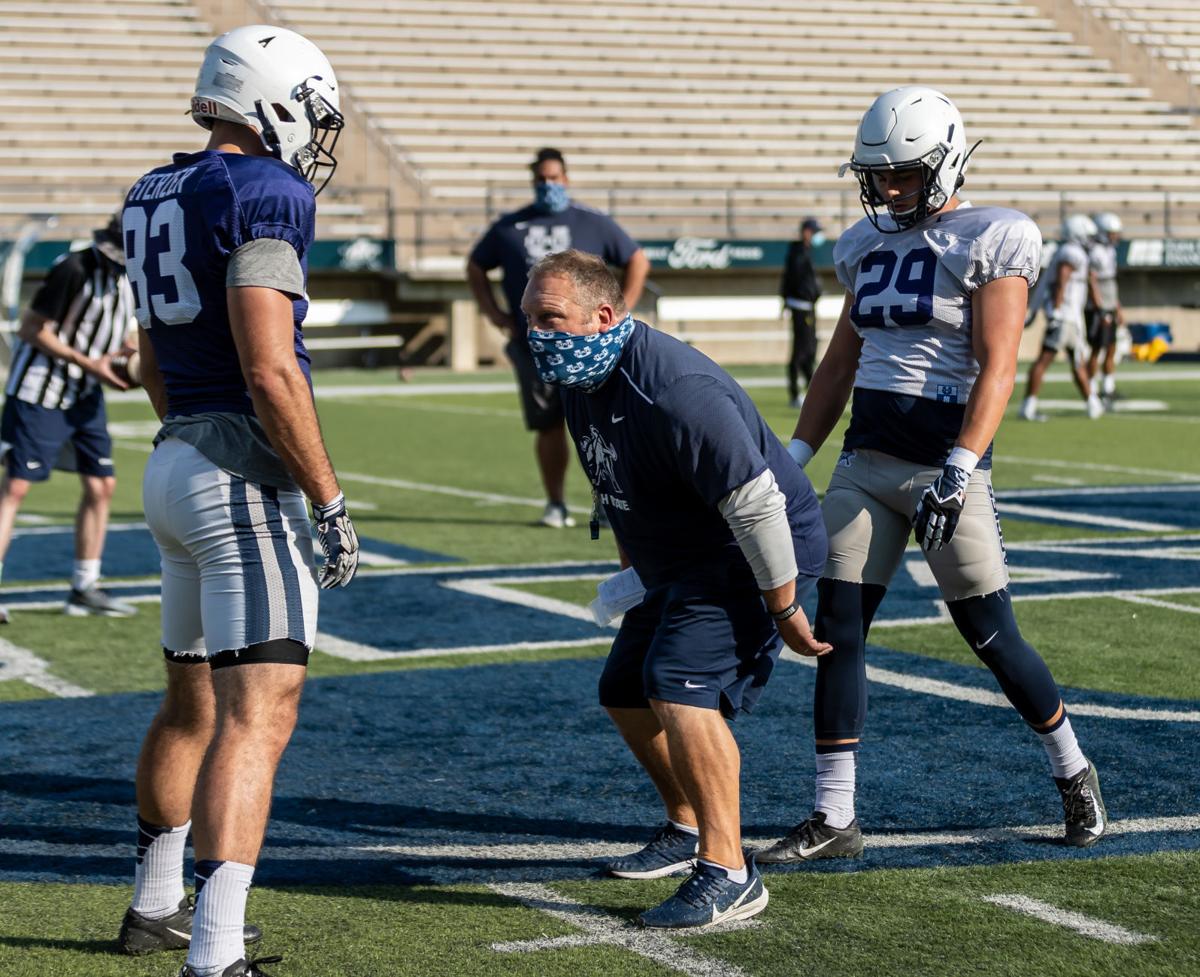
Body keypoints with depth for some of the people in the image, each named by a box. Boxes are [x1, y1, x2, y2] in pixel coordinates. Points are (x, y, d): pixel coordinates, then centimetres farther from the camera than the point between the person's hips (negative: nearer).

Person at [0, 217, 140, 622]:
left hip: (86, 396, 8)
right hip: (41, 392, -8)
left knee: (101, 486, 8)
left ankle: (84, 588, 18)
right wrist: (90, 364, -18)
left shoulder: (129, 278, 4)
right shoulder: (75, 269, -20)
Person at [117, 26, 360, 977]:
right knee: (258, 715, -12)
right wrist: (331, 499, -13)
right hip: (248, 475, -9)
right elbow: (270, 373, -20)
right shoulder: (266, 195, -13)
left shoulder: (157, 196, 14)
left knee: (192, 704, 22)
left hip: (175, 462, 9)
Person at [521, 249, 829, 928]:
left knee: (681, 684, -27)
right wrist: (635, 565, 26)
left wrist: (785, 610, -24)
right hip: (681, 564, 10)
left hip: (757, 557, -10)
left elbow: (757, 501, -30)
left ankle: (728, 875, -24)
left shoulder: (676, 389, -32)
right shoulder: (582, 383, 0)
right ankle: (690, 828, 39)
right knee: (627, 693, 17)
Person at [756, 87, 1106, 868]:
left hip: (944, 459, -6)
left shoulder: (991, 241, -7)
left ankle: (1075, 774, 26)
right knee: (837, 631, 0)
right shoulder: (869, 246, 13)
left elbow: (996, 367, -15)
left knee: (991, 634, 2)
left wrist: (958, 472, -24)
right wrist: (794, 458, 13)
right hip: (866, 460, 6)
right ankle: (834, 818, 7)